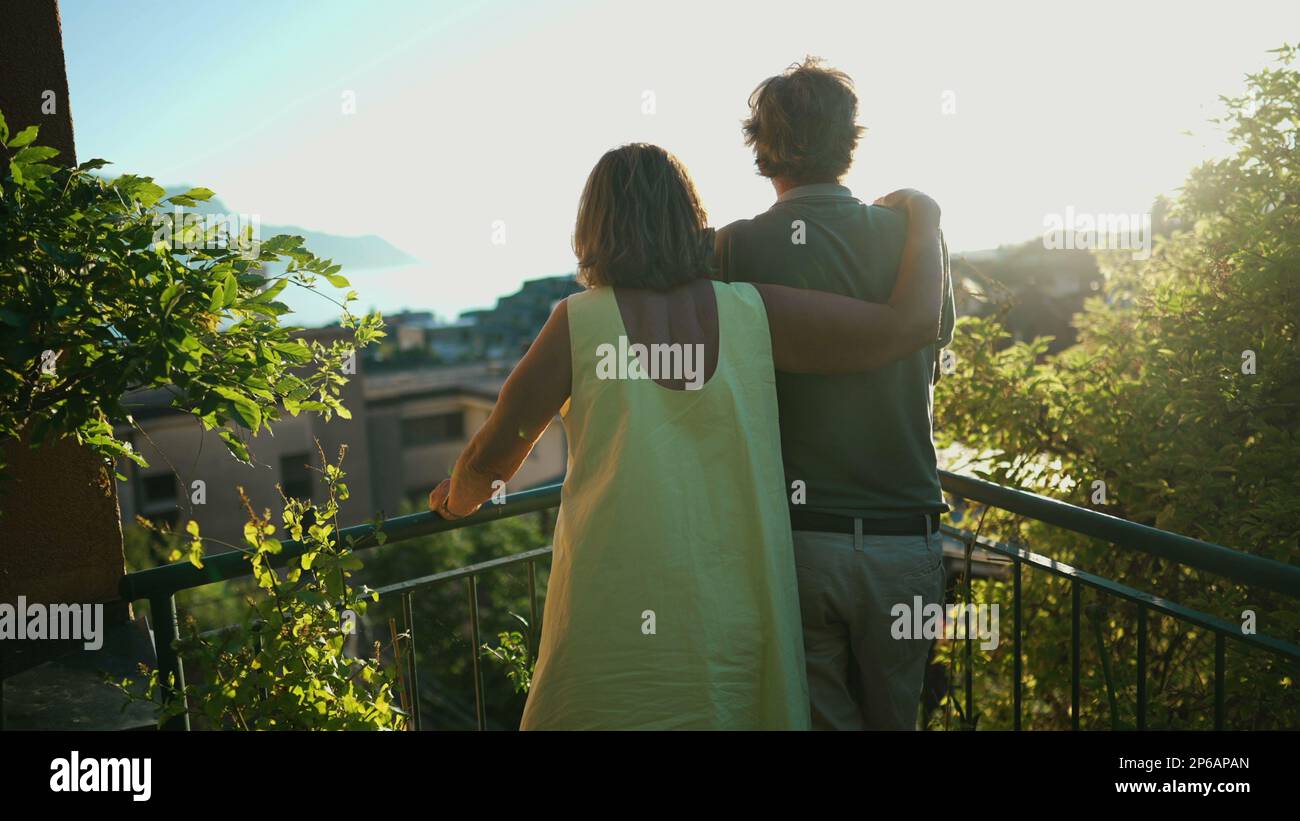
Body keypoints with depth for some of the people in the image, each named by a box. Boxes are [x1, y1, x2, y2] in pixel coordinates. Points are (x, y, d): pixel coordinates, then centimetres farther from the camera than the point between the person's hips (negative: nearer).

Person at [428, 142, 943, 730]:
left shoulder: (579, 321, -6)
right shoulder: (752, 313, -3)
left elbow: (492, 459, 3)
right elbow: (908, 324, -2)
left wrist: (455, 499, 26)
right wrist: (923, 219, 16)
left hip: (612, 634, -2)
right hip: (733, 630, 3)